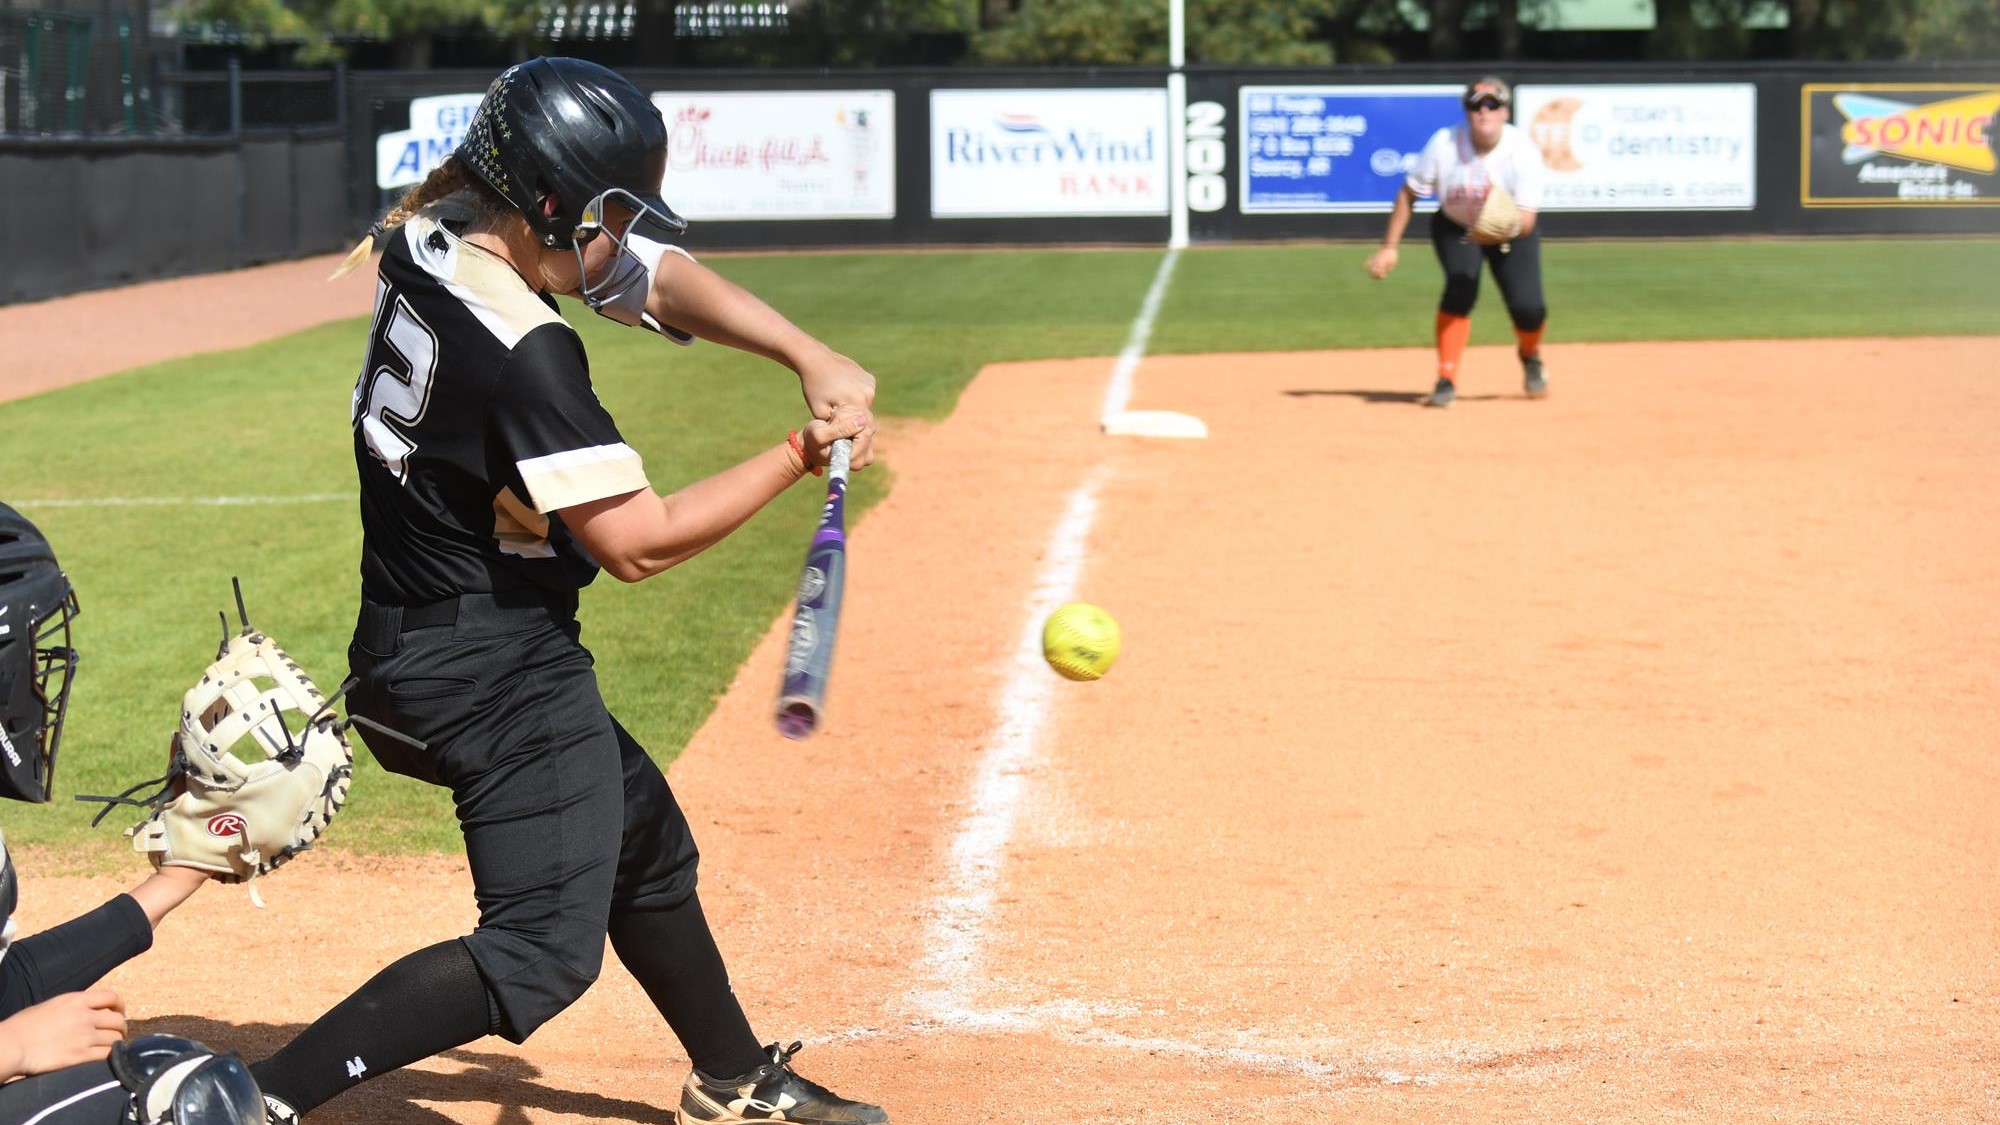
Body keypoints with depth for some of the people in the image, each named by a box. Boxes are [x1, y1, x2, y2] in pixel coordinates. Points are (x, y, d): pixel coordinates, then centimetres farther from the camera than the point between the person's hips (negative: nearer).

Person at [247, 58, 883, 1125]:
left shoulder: (421, 240, 1)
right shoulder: (525, 352, -27)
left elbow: (665, 279, 6)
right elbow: (639, 542, -23)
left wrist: (813, 360, -7)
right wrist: (799, 456, -13)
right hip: (495, 673, -11)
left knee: (641, 839, 25)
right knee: (546, 948, -9)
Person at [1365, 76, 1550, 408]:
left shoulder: (1524, 151, -26)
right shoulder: (1443, 144, -24)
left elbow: (1526, 223, -29)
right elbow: (1408, 194, -11)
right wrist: (1389, 247, -12)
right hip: (1455, 228, 0)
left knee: (1528, 306, -15)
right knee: (1460, 289, -27)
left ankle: (1530, 356, 22)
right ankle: (1446, 381, -14)